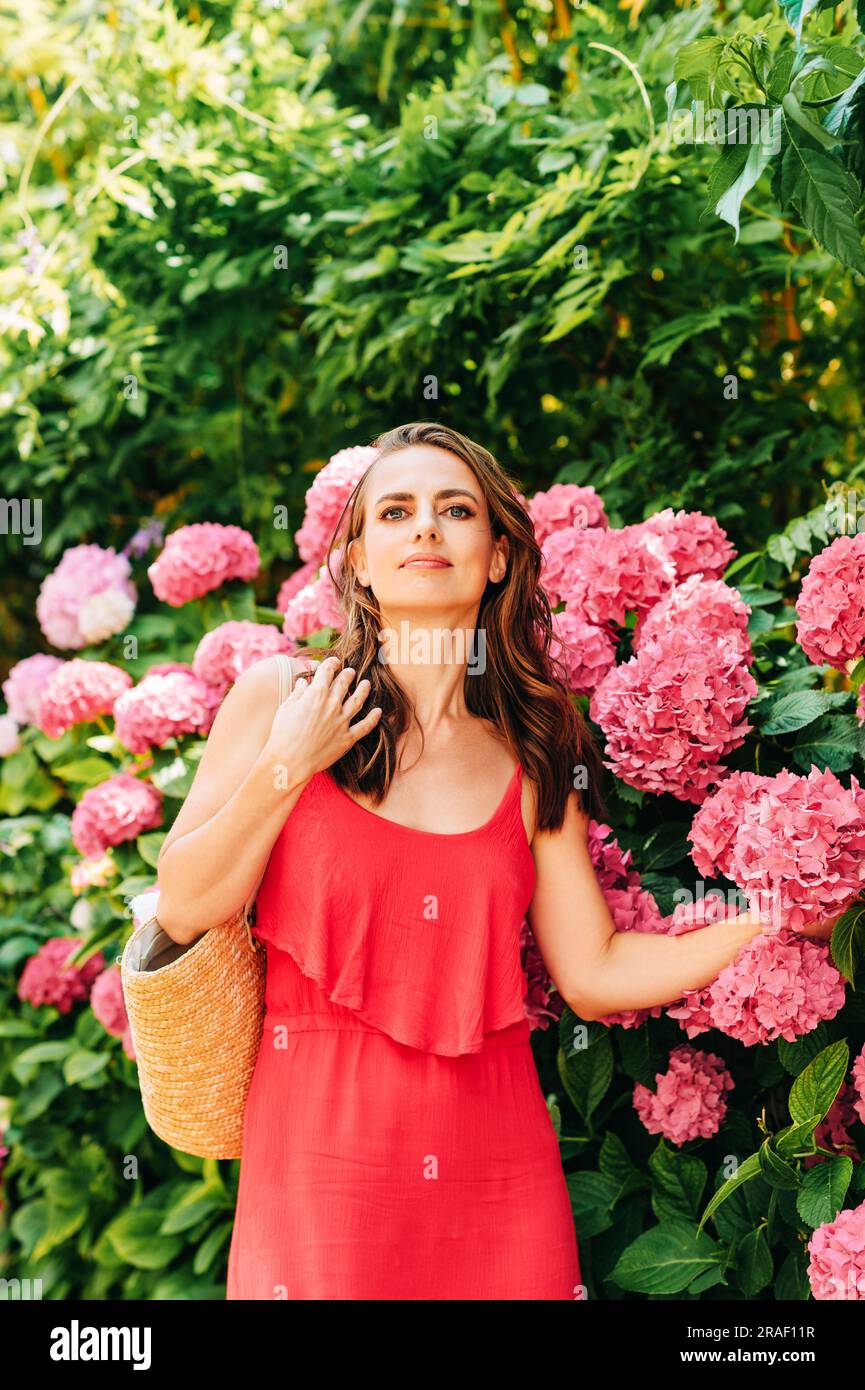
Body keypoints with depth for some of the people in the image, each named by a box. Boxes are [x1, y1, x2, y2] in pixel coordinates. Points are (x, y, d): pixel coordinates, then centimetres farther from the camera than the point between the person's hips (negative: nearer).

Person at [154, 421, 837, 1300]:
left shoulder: (535, 756, 5)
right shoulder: (279, 697, 0)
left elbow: (593, 974, 3)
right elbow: (183, 912, -1)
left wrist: (780, 916, -2)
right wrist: (285, 768, -10)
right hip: (322, 1153, -2)